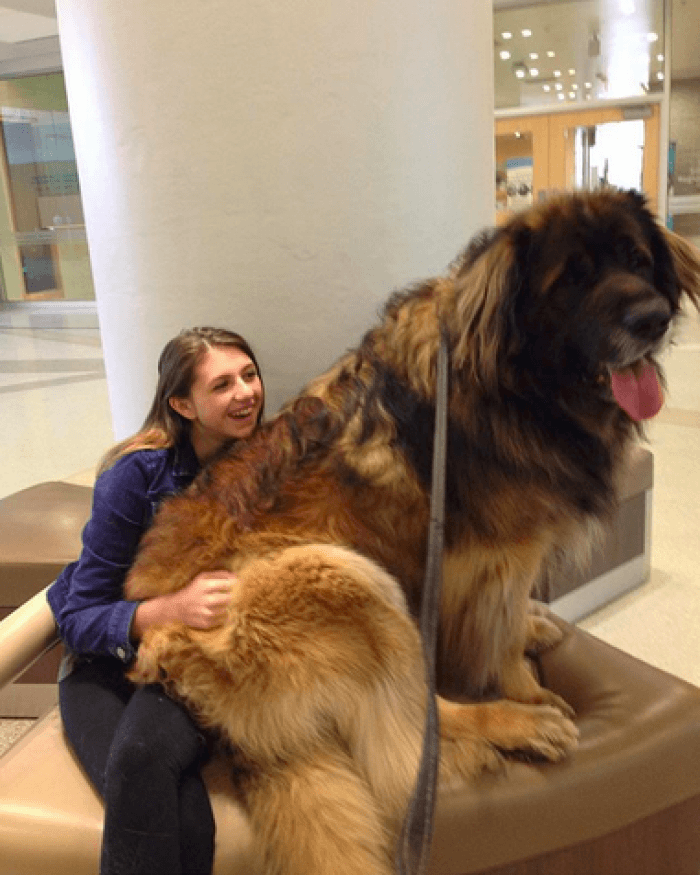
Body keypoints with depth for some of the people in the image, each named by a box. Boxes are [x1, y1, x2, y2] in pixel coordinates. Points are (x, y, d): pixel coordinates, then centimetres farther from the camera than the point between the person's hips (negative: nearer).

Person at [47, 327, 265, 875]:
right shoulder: (138, 474, -14)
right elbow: (79, 619, -13)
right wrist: (170, 609, -32)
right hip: (108, 661, -2)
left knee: (145, 752, -34)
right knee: (182, 819, -32)